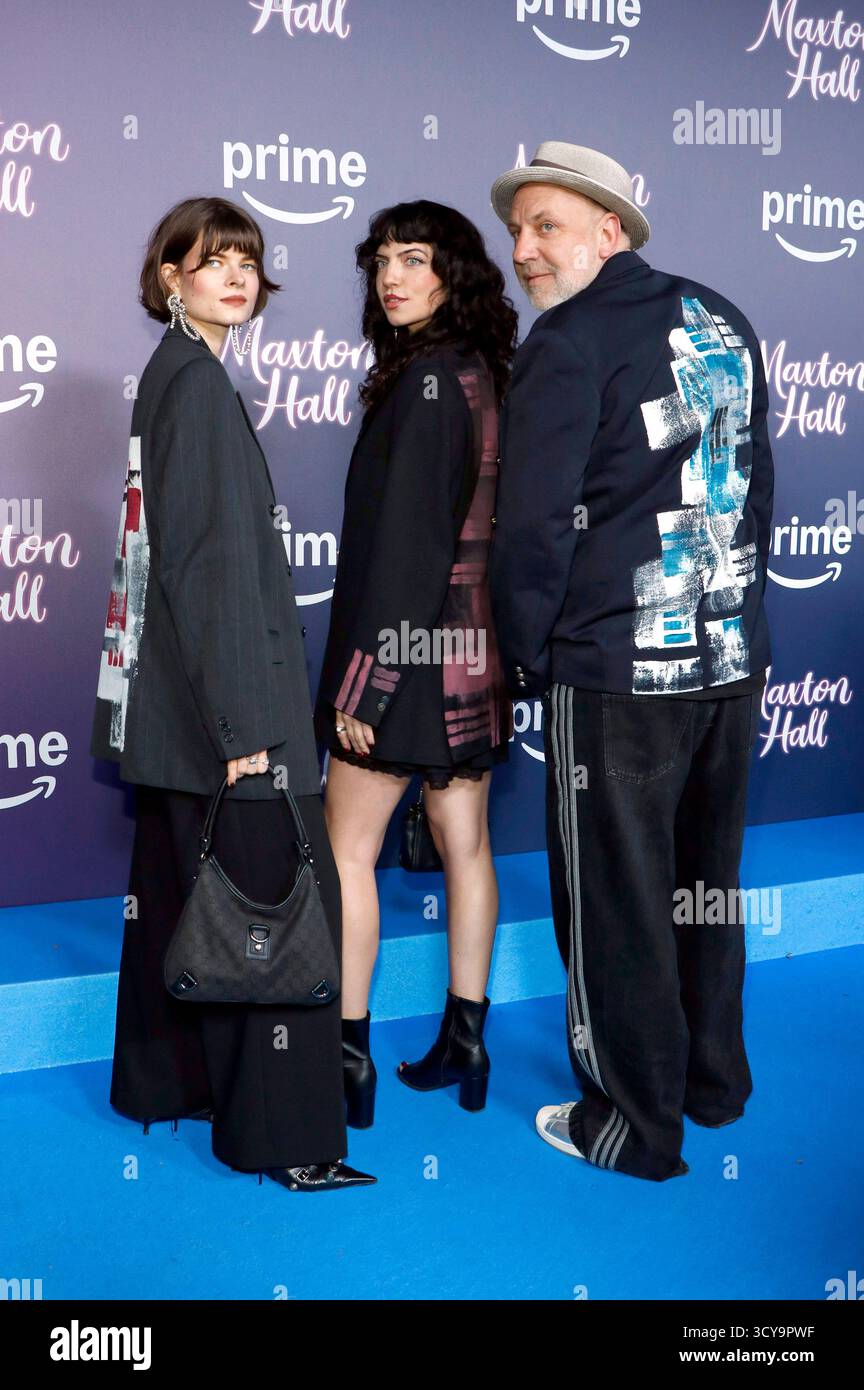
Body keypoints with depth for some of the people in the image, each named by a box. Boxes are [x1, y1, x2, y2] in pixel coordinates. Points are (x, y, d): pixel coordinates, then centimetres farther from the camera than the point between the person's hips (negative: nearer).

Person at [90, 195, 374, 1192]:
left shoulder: (172, 375, 15)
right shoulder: (198, 379, -13)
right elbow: (212, 558, -20)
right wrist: (243, 721, -22)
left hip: (172, 699, 10)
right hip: (224, 691, -10)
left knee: (178, 885, 17)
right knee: (278, 899, -5)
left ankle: (163, 1080, 31)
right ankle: (280, 1132, 3)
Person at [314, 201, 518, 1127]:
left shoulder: (426, 382, -16)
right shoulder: (485, 374, 9)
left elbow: (403, 542, -20)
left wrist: (361, 679, -18)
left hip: (414, 643, -8)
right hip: (476, 649, 9)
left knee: (347, 851, 1)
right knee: (464, 844, 12)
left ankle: (348, 1059, 6)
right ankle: (464, 1044, 22)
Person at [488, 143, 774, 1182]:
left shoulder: (569, 344, -11)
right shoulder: (723, 323, 10)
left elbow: (534, 526, -15)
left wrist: (526, 658, -1)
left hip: (616, 674, -7)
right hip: (734, 659, 7)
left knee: (615, 901, 4)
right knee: (706, 879, 19)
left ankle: (636, 1126, 16)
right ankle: (715, 1080, 33)